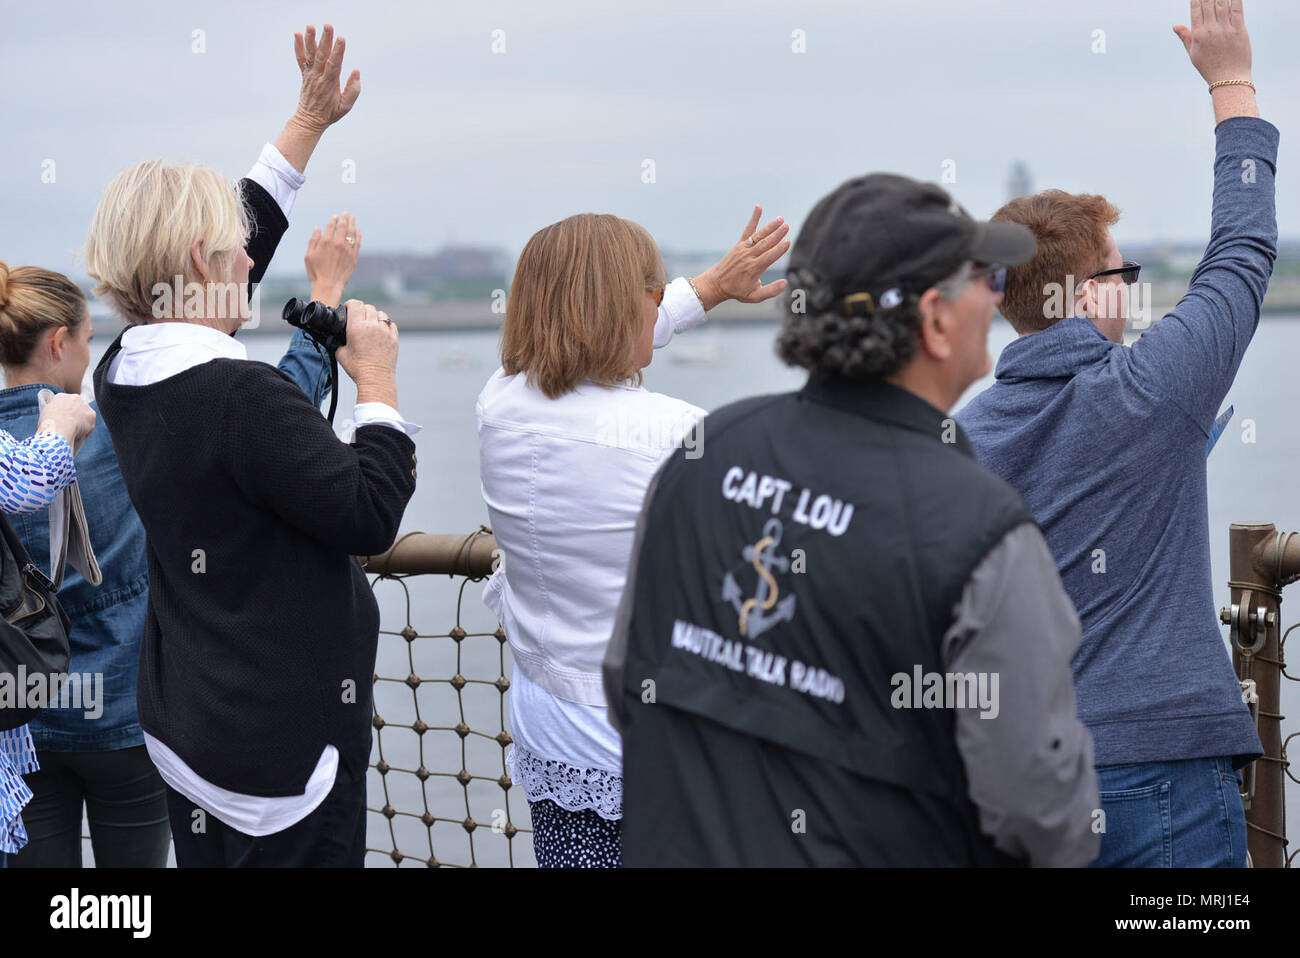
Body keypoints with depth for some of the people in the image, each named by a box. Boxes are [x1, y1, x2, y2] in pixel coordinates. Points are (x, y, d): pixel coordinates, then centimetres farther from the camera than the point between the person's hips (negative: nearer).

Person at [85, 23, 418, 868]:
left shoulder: (126, 377, 4)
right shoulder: (246, 398, -24)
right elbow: (371, 518, -19)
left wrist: (312, 122, 25)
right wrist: (379, 386, -6)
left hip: (186, 727, 9)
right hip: (285, 744, -9)